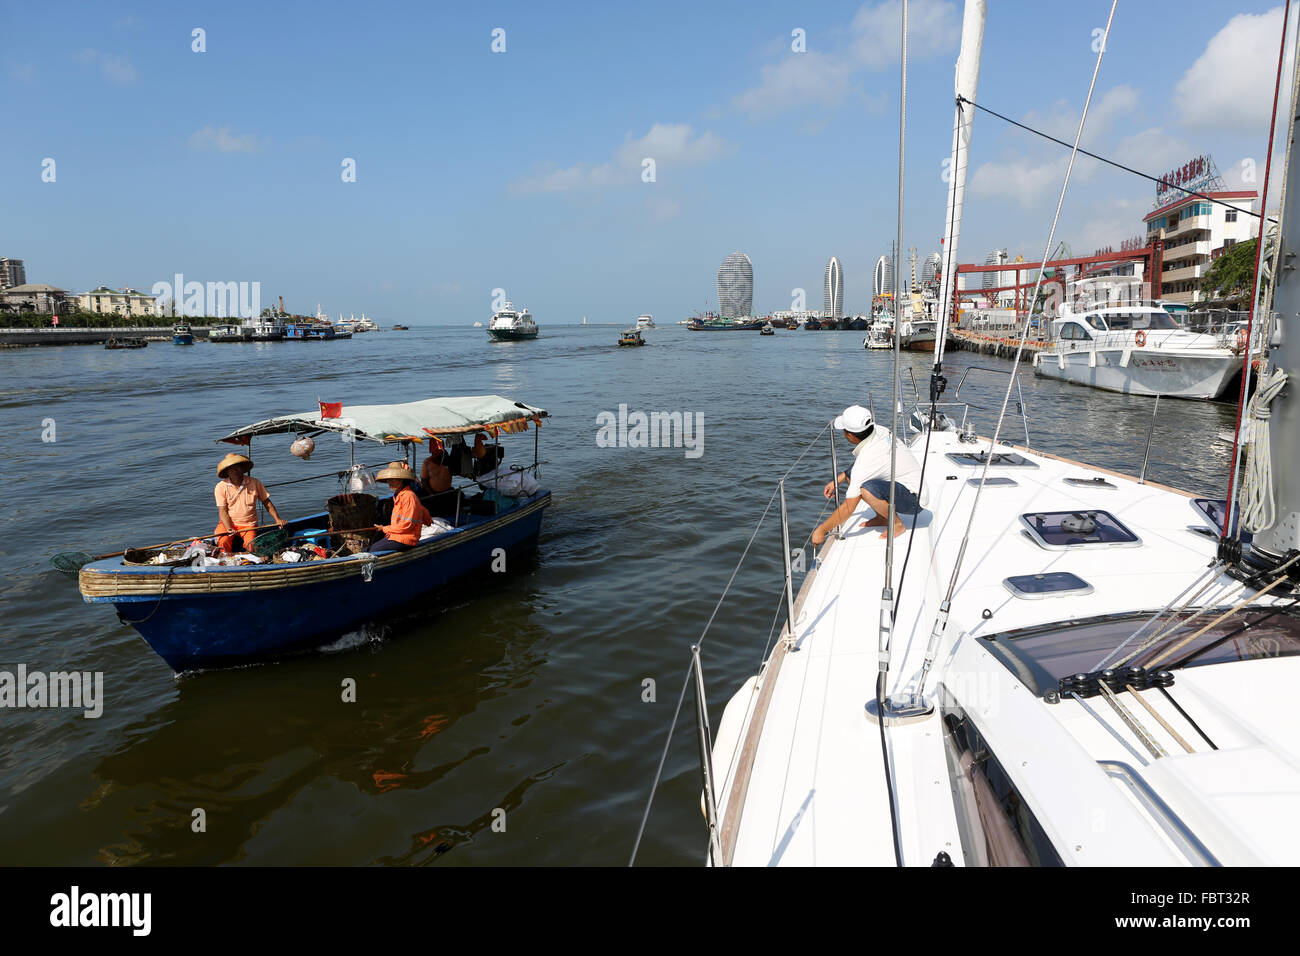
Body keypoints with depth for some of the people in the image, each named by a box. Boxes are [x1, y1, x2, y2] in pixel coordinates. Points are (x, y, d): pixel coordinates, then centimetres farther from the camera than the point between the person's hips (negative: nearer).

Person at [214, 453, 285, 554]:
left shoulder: (254, 483, 0)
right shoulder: (221, 487, -3)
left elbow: (267, 503, 8)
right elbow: (222, 511, -6)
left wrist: (278, 519, -4)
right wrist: (229, 529, -22)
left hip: (248, 525, 0)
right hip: (227, 523, 0)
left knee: (251, 545, -27)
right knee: (223, 542, -29)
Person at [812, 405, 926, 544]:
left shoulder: (866, 460, -29)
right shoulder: (880, 432, -7)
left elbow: (848, 508, -23)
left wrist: (822, 530, -11)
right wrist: (837, 480, 12)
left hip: (915, 500, -9)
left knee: (866, 489, -35)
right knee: (851, 473, 5)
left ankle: (897, 523, -10)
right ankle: (882, 517, 12)